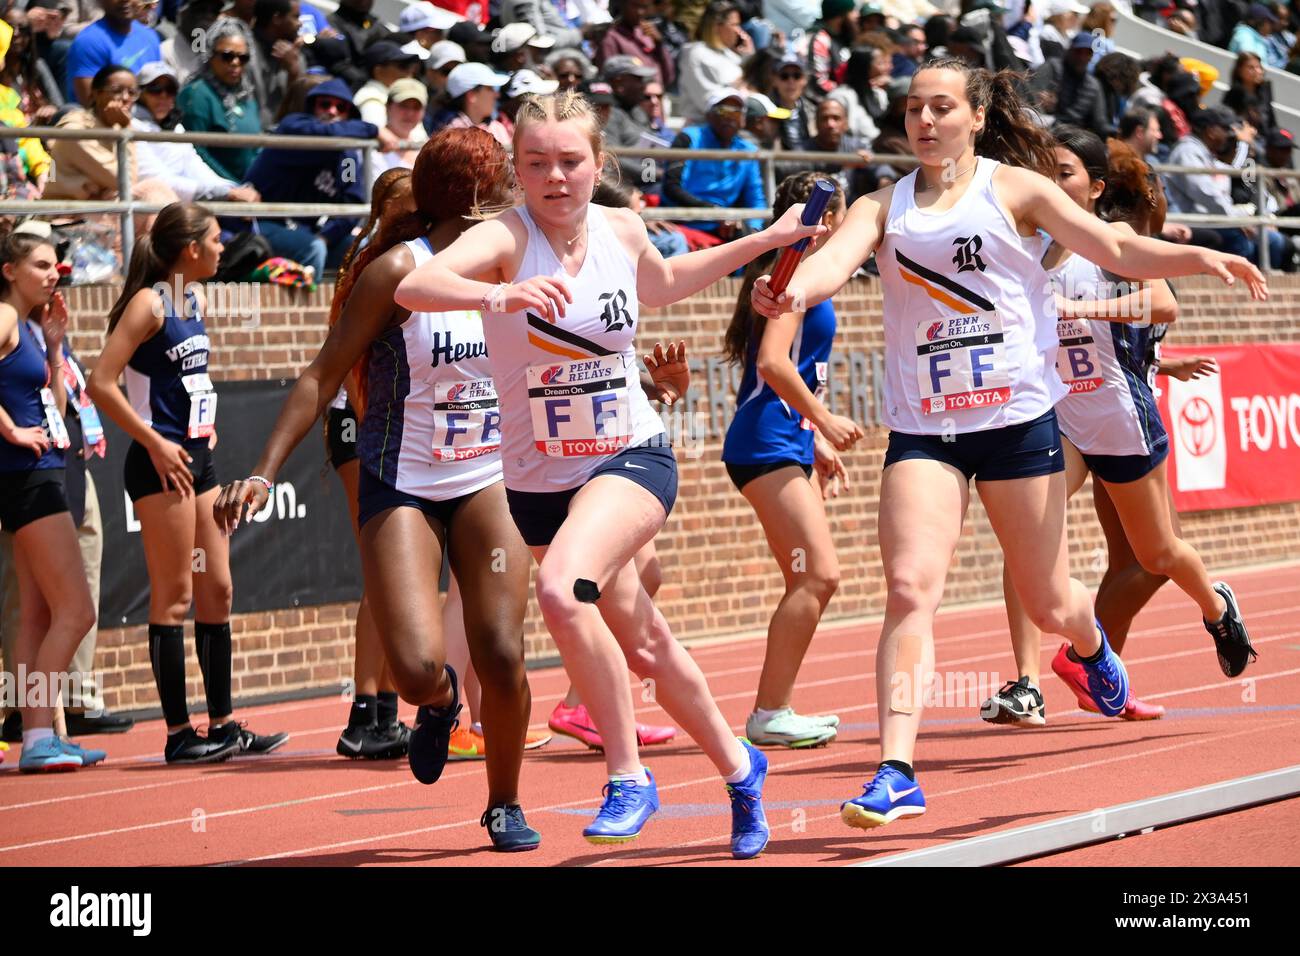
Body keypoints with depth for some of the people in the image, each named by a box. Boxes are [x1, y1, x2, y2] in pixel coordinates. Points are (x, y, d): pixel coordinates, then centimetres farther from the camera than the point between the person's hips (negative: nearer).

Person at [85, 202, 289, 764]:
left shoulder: (194, 300, 13)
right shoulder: (149, 304, -13)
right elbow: (100, 384, -19)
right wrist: (156, 443, -19)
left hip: (196, 458, 9)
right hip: (161, 464, -9)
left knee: (216, 591, 10)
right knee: (174, 596, -6)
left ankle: (223, 724, 16)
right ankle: (178, 733, -2)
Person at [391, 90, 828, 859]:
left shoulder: (622, 231, -5)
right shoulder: (506, 239, -16)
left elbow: (662, 285, 21)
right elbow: (413, 286, -38)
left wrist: (767, 240, 20)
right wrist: (497, 294, -55)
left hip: (633, 458, -1)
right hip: (539, 479, 1)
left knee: (564, 590, -30)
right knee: (644, 648, 15)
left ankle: (630, 780, -17)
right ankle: (737, 764, 41)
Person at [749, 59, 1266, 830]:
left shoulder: (1014, 188, 3)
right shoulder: (886, 208, 7)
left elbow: (1115, 249, 1)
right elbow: (836, 258, -11)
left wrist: (1199, 259, -15)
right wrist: (794, 289, -35)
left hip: (1018, 418, -1)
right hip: (923, 428, 1)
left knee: (1048, 605, 9)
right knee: (910, 588, -17)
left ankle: (1092, 644, 47)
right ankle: (896, 772, -20)